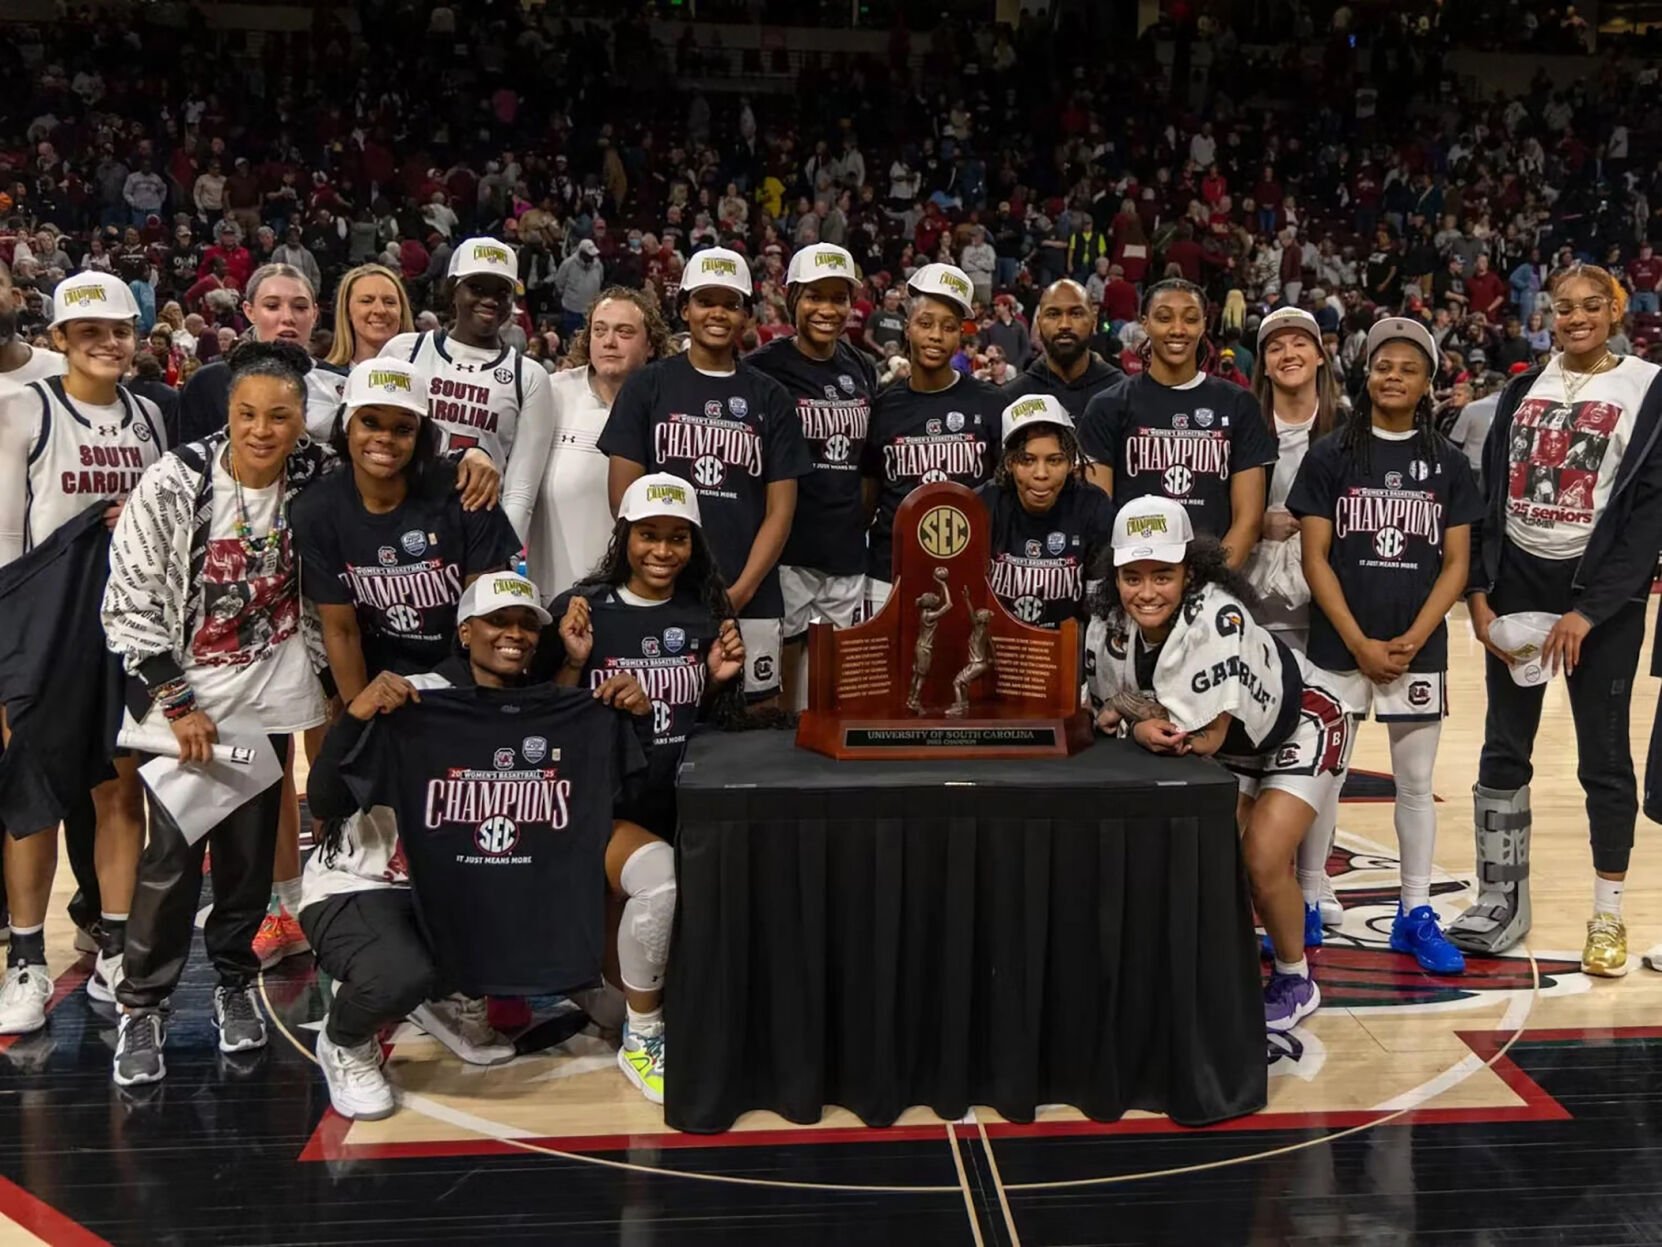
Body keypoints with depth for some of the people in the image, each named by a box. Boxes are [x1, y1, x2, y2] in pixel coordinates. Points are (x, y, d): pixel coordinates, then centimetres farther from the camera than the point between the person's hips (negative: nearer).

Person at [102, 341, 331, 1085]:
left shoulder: (315, 479, -8)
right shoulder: (173, 484, -17)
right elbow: (127, 603, -13)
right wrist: (178, 703, -16)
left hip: (269, 688, 3)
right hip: (181, 689, -3)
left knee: (250, 846, 9)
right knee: (173, 853, -6)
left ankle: (234, 979, 29)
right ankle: (143, 1005, 11)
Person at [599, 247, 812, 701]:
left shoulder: (769, 398, 10)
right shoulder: (647, 387, 7)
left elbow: (780, 508, 6)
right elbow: (623, 494, 3)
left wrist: (739, 592, -7)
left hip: (751, 601, 1)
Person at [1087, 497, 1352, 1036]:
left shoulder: (1217, 618, -39)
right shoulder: (1108, 624, -21)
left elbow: (1204, 738, -37)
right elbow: (1109, 711, -7)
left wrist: (1134, 720, -29)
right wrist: (1144, 725, -27)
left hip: (1302, 726, -6)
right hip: (1232, 746, 6)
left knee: (1263, 861, -15)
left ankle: (1295, 983, 10)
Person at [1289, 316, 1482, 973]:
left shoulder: (1447, 463, 4)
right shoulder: (1330, 456, -1)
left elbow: (1456, 563, 2)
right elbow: (1314, 558, -5)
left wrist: (1411, 640, -10)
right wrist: (1358, 641, -11)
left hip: (1419, 649, 2)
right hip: (1338, 646, -1)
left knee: (1415, 783, 8)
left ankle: (1415, 915, 19)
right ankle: (1307, 906, 17)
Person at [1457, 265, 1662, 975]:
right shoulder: (1522, 391, 10)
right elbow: (1488, 493, 9)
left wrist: (1589, 609, -15)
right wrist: (1478, 590, -3)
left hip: (1599, 593, -4)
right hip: (1515, 584, 4)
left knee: (1603, 753, 2)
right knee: (1503, 747, 7)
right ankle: (1502, 899, 18)